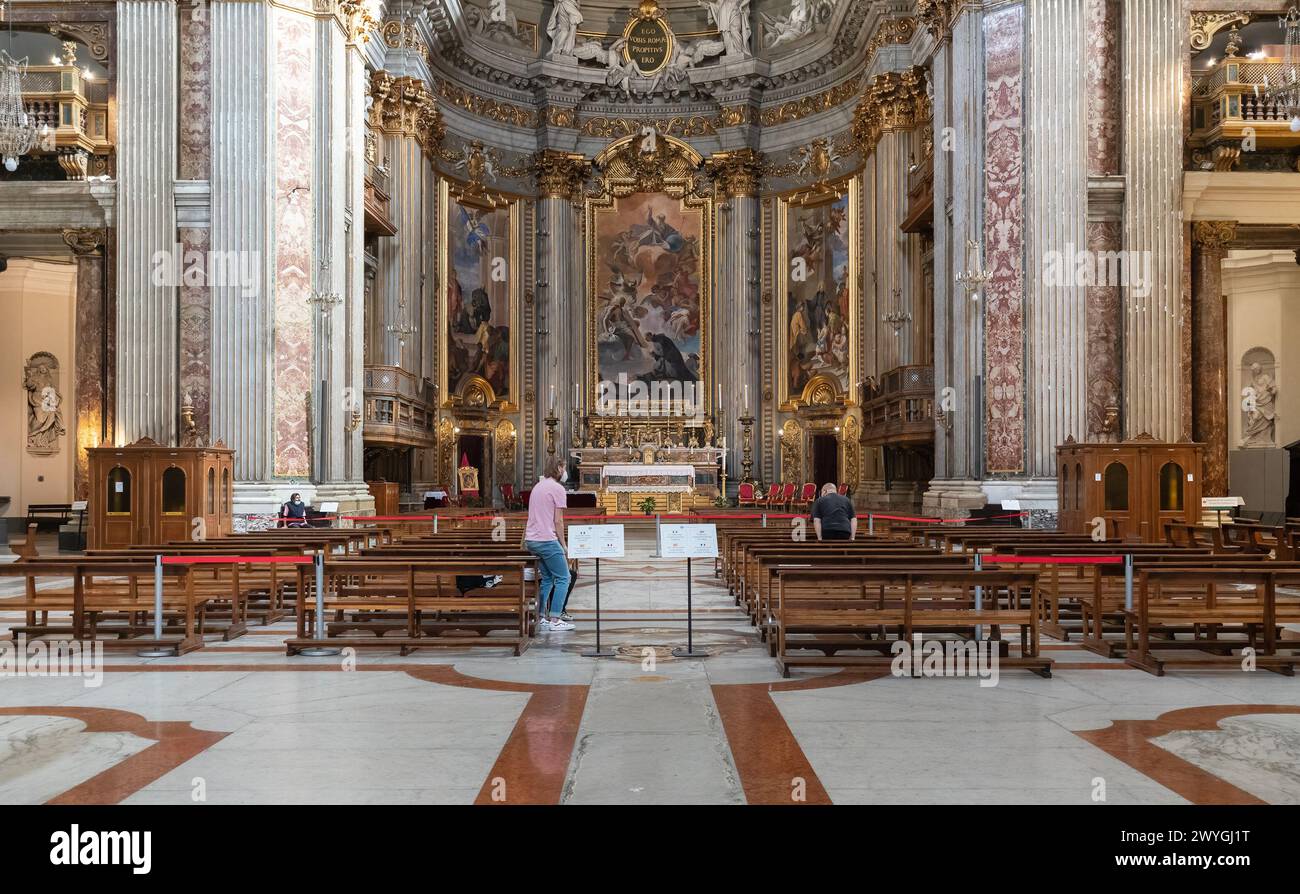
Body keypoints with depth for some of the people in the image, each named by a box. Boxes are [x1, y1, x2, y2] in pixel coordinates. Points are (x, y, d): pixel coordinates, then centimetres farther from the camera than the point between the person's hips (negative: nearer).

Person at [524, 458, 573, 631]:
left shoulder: (538, 486, 18)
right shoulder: (557, 488, -9)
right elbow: (558, 521, -11)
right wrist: (563, 545, -4)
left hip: (531, 540, 9)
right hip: (547, 540, -9)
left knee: (547, 578, 18)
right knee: (563, 578, -1)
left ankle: (541, 617, 17)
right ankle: (554, 620, -4)